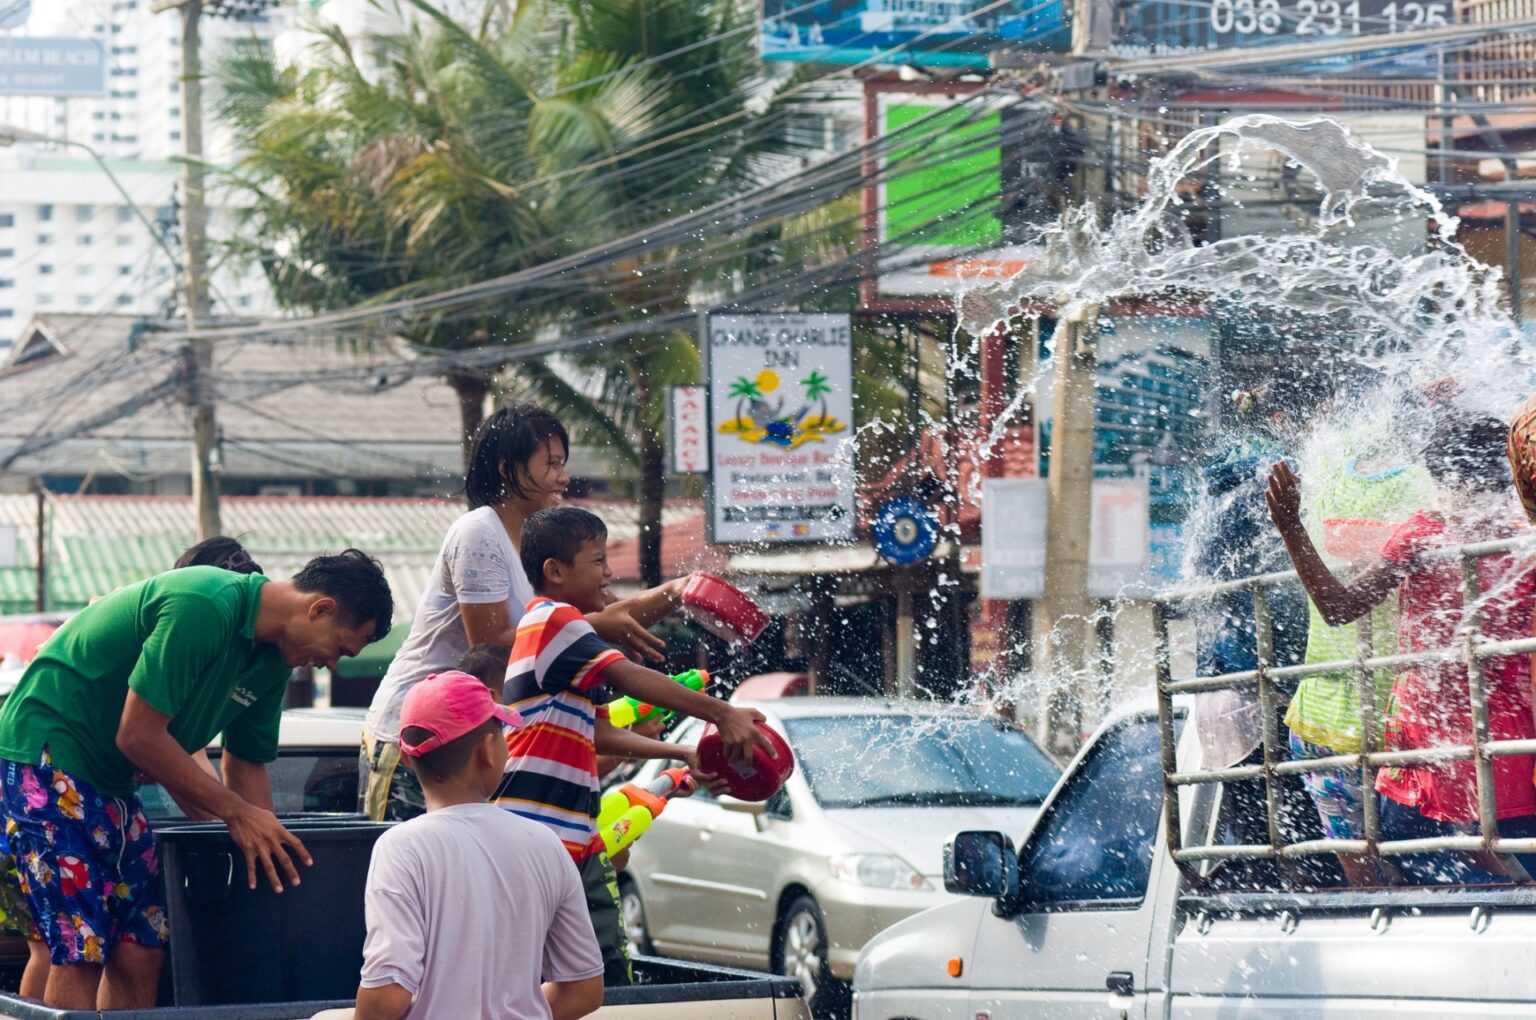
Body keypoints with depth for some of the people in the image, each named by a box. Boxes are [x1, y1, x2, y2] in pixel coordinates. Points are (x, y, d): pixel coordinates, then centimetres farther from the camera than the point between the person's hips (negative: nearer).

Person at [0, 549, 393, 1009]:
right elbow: (139, 735, -24)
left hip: (107, 777, 10)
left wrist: (272, 845, 5)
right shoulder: (204, 608, -24)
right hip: (47, 754, -10)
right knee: (81, 952, -14)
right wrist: (236, 812, -18)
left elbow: (246, 764, 17)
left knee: (141, 949, 3)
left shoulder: (271, 659, 6)